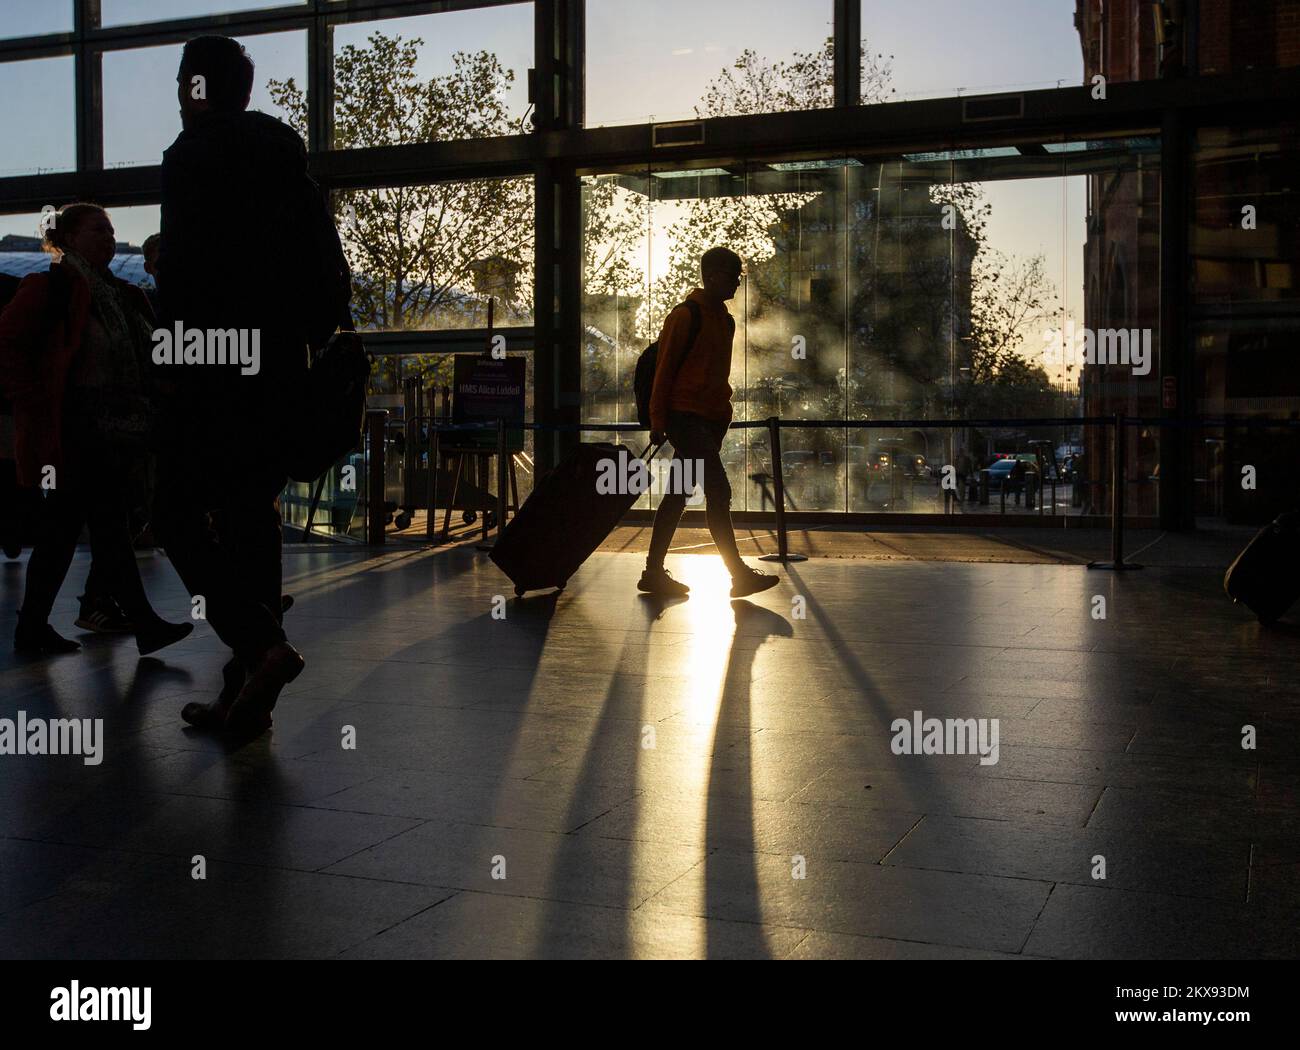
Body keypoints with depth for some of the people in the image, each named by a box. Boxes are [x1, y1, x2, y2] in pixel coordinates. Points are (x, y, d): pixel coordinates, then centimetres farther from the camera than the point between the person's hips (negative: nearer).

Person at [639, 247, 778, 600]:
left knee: (677, 495, 10)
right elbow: (664, 369, -8)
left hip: (712, 420, 8)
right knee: (718, 491, -13)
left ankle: (654, 572, 15)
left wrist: (723, 412, 19)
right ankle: (739, 574, -11)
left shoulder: (726, 320, 17)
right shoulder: (685, 316, -7)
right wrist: (658, 421, -10)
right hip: (685, 415, -8)